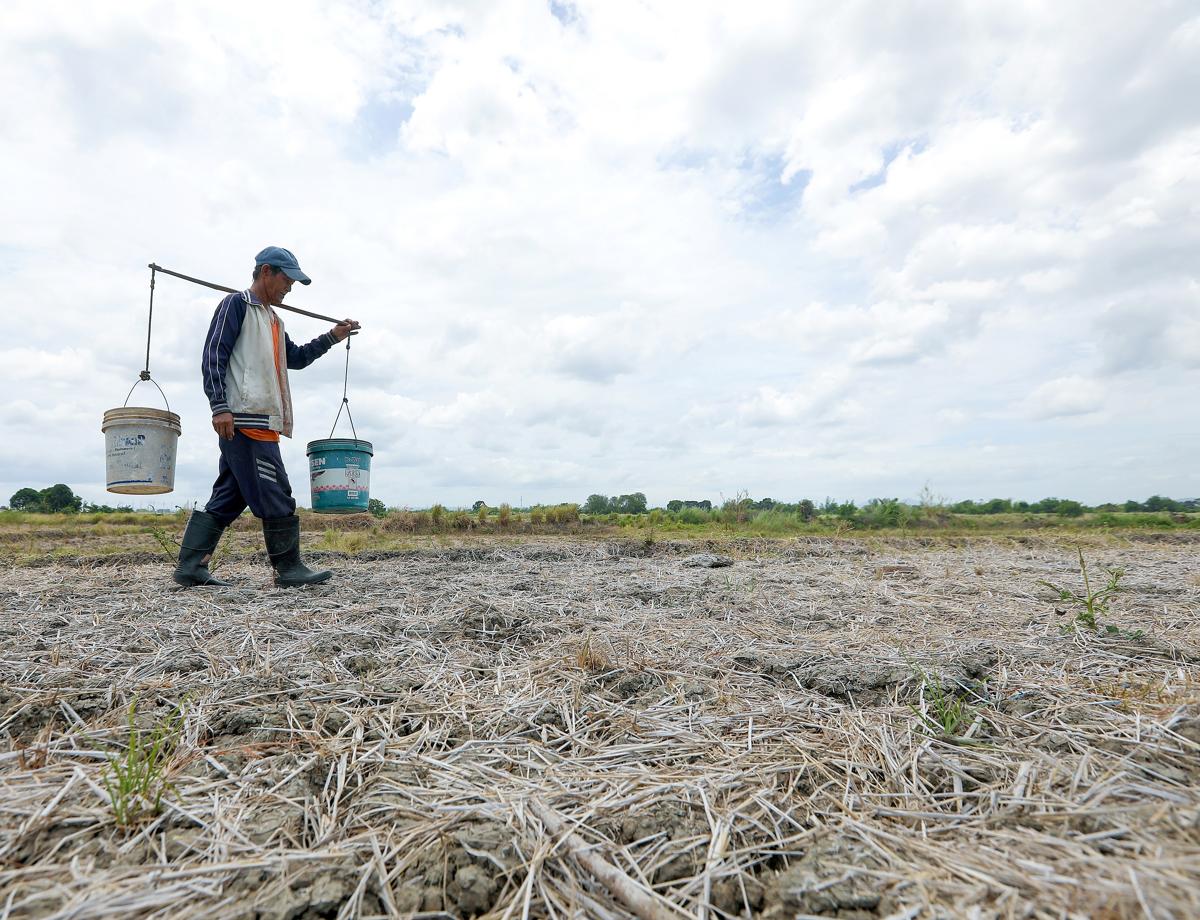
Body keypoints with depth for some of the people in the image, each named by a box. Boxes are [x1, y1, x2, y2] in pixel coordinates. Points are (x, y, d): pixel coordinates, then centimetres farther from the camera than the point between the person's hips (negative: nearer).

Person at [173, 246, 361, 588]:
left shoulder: (274, 320, 26)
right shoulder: (236, 304, -1)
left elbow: (296, 358, 29)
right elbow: (213, 356, -9)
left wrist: (331, 337, 21)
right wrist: (220, 406, -18)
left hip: (262, 421, 10)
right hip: (244, 418, -10)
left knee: (229, 496, 9)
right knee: (275, 494, -9)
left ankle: (190, 567, 15)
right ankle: (289, 569, -4)